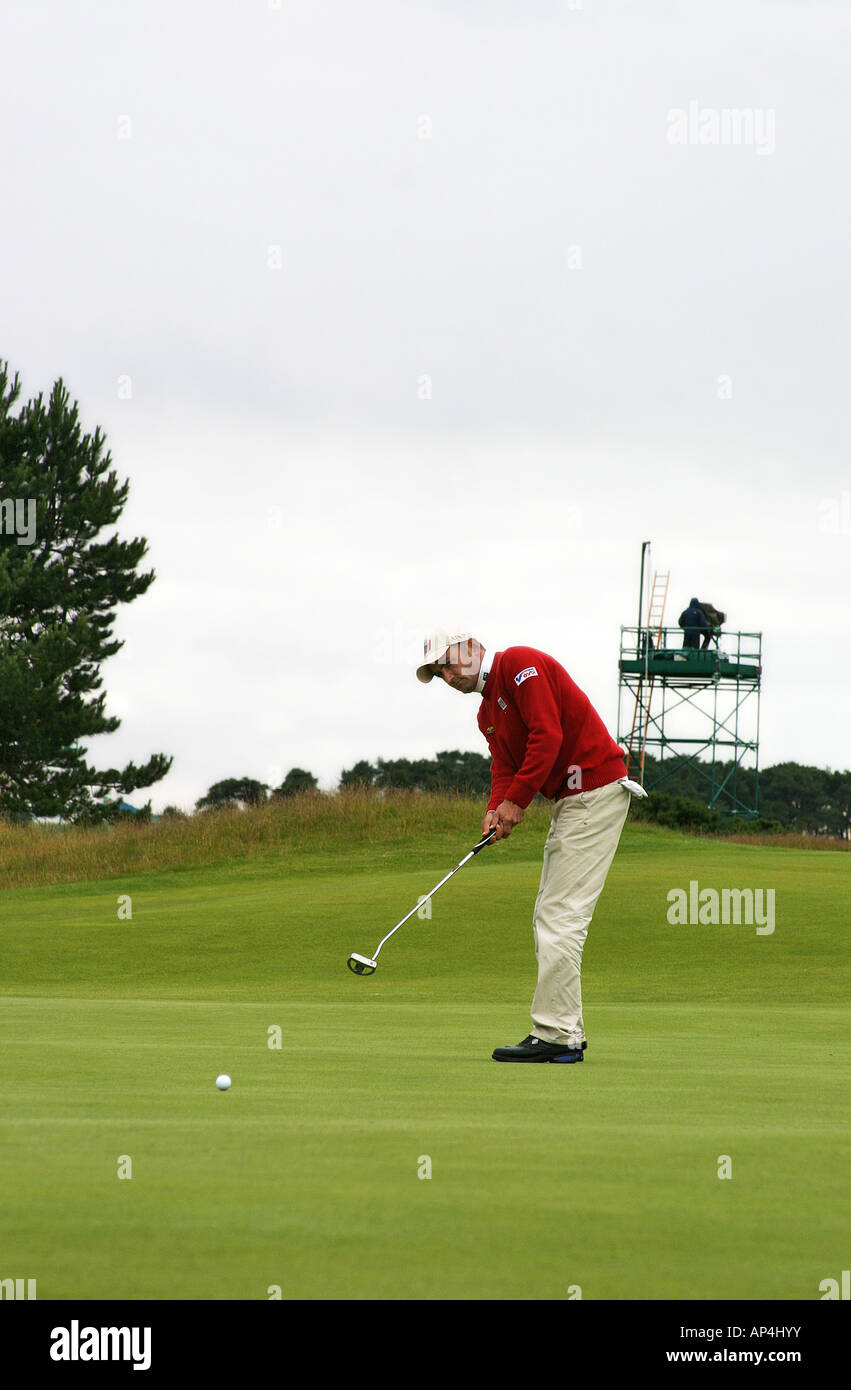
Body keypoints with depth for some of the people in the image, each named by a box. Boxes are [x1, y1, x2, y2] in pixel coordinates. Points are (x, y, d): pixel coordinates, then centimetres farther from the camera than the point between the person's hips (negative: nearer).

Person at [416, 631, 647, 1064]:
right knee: (548, 918, 12)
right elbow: (504, 769, 11)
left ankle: (555, 1036, -14)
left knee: (561, 916, -13)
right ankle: (566, 1034, 15)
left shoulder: (520, 664, -10)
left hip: (595, 792, -11)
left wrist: (517, 801, -18)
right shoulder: (487, 712, 19)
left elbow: (548, 735, -19)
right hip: (569, 801, 11)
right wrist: (496, 810, -11)